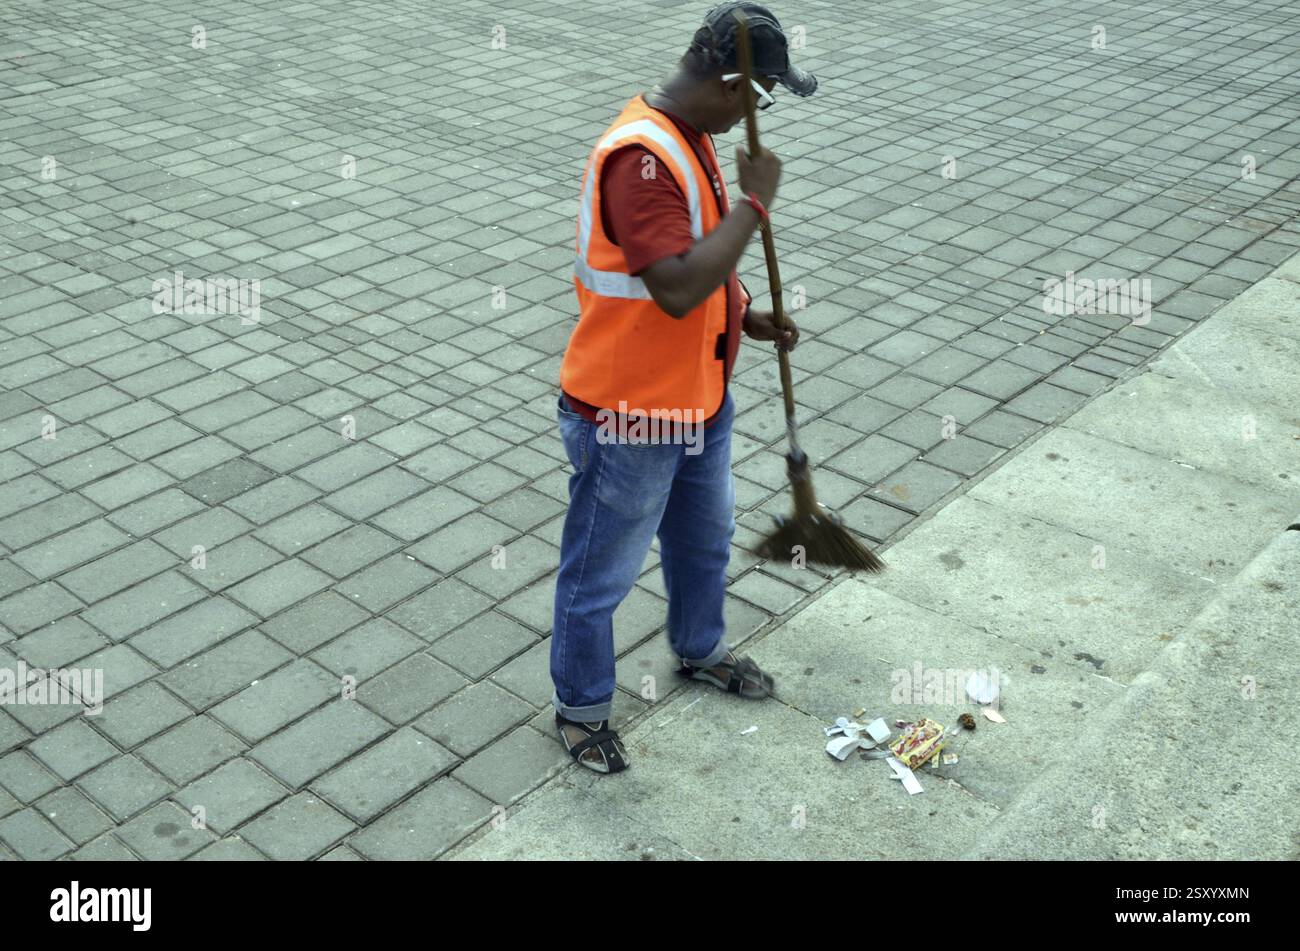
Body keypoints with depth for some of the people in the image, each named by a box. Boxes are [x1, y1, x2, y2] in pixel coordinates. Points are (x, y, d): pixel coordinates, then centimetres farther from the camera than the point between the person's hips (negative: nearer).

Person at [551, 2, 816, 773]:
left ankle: (701, 650, 53)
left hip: (699, 396, 10)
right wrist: (755, 201, -28)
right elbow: (677, 289, -36)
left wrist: (746, 315, 5)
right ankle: (582, 708, 31)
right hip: (629, 416, -10)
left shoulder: (692, 136, 4)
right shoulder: (640, 156, -28)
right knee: (601, 573, 10)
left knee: (706, 539, 28)